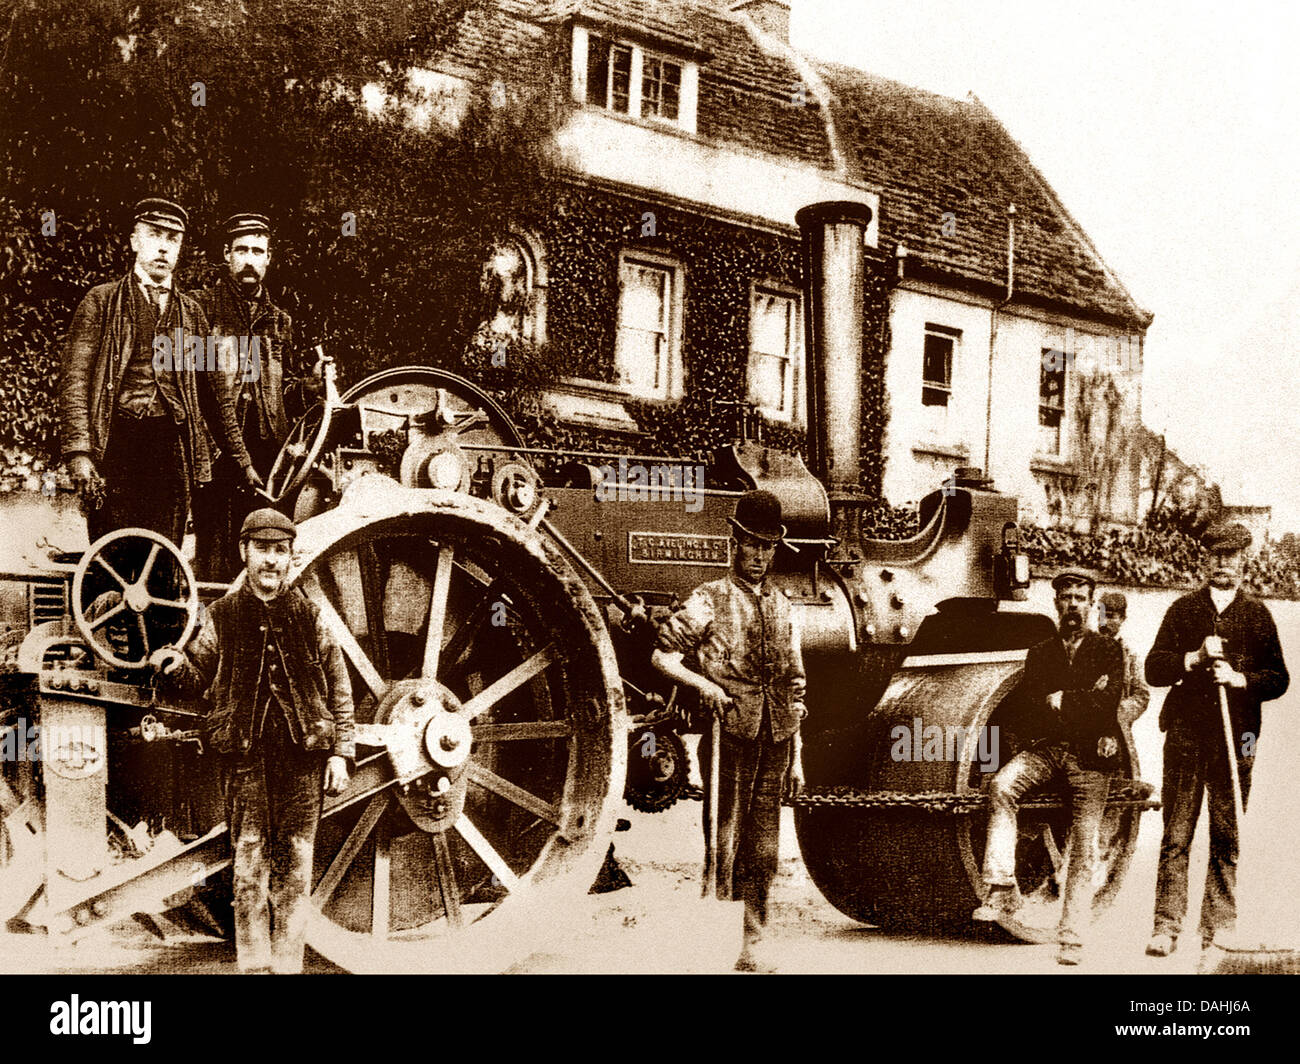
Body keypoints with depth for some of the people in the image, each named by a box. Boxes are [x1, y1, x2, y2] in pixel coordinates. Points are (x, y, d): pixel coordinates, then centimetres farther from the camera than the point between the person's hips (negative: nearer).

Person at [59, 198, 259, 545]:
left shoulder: (190, 312, 18)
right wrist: (79, 453, -14)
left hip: (173, 451, 3)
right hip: (117, 444, -3)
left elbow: (212, 392, 20)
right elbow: (74, 382, -1)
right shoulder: (102, 302, 7)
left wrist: (242, 460, 17)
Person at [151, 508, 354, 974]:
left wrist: (340, 751, 3)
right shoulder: (222, 616, 7)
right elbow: (197, 678, 10)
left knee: (294, 864, 3)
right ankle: (253, 965, 7)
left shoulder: (308, 616, 8)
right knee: (249, 863, -1)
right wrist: (175, 664, -13)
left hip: (303, 753, 1)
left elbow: (339, 687, 10)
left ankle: (288, 965, 11)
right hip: (245, 755, -1)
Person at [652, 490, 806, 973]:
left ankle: (752, 945, 17)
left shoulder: (782, 606, 14)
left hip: (774, 738, 5)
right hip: (730, 736, -5)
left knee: (764, 846, 8)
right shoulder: (709, 600, -2)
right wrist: (704, 684, -19)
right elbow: (662, 655, -2)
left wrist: (796, 756, 15)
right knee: (725, 839, -4)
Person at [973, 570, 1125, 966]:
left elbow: (1107, 701, -8)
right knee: (1001, 785, -28)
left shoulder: (1108, 649, 9)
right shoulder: (1039, 654, 17)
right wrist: (1084, 700, -3)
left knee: (1084, 849, -6)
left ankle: (1072, 939, 0)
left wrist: (1061, 701, -4)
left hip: (1091, 756, -2)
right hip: (1045, 748, 2)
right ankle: (1002, 889, -29)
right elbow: (1021, 717, 6)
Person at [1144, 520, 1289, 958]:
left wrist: (1241, 679, -9)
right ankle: (1166, 926, 0)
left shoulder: (1257, 614, 12)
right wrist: (1195, 658, -9)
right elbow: (1154, 669, 6)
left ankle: (1219, 926, 11)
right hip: (1186, 733, 0)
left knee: (1226, 837, 3)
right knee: (1176, 836, -2)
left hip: (1235, 737, 0)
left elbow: (1279, 678, 8)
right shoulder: (1183, 609, 12)